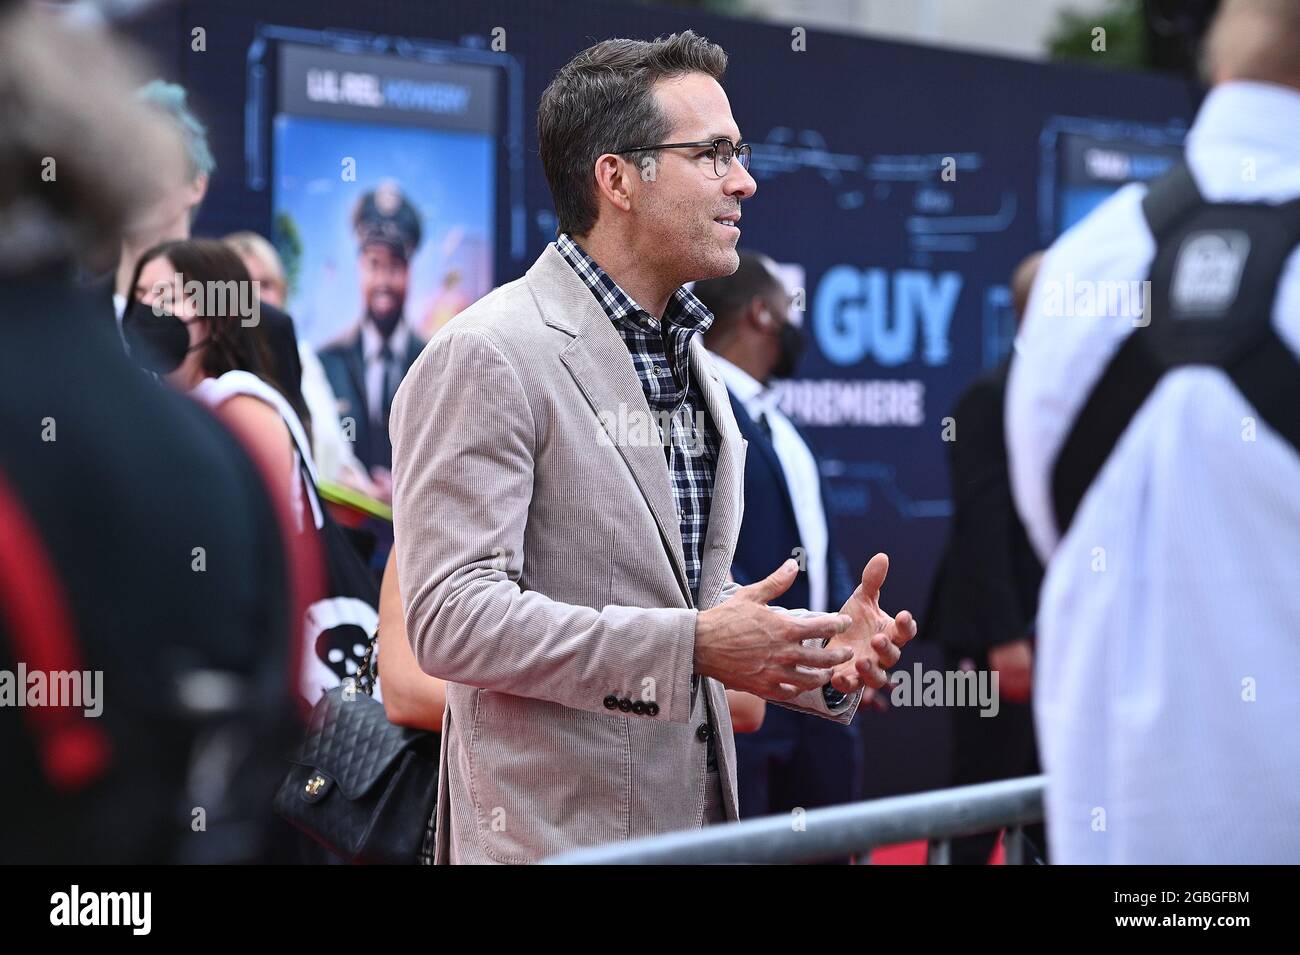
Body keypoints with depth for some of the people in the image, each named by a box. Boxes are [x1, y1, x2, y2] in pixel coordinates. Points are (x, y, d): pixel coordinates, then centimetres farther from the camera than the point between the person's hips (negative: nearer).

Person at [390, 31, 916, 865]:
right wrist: (692, 646, -24)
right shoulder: (487, 358, -13)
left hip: (697, 818, 8)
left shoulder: (689, 359, 15)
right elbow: (451, 617, -21)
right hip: (555, 833, -8)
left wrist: (818, 653, 2)